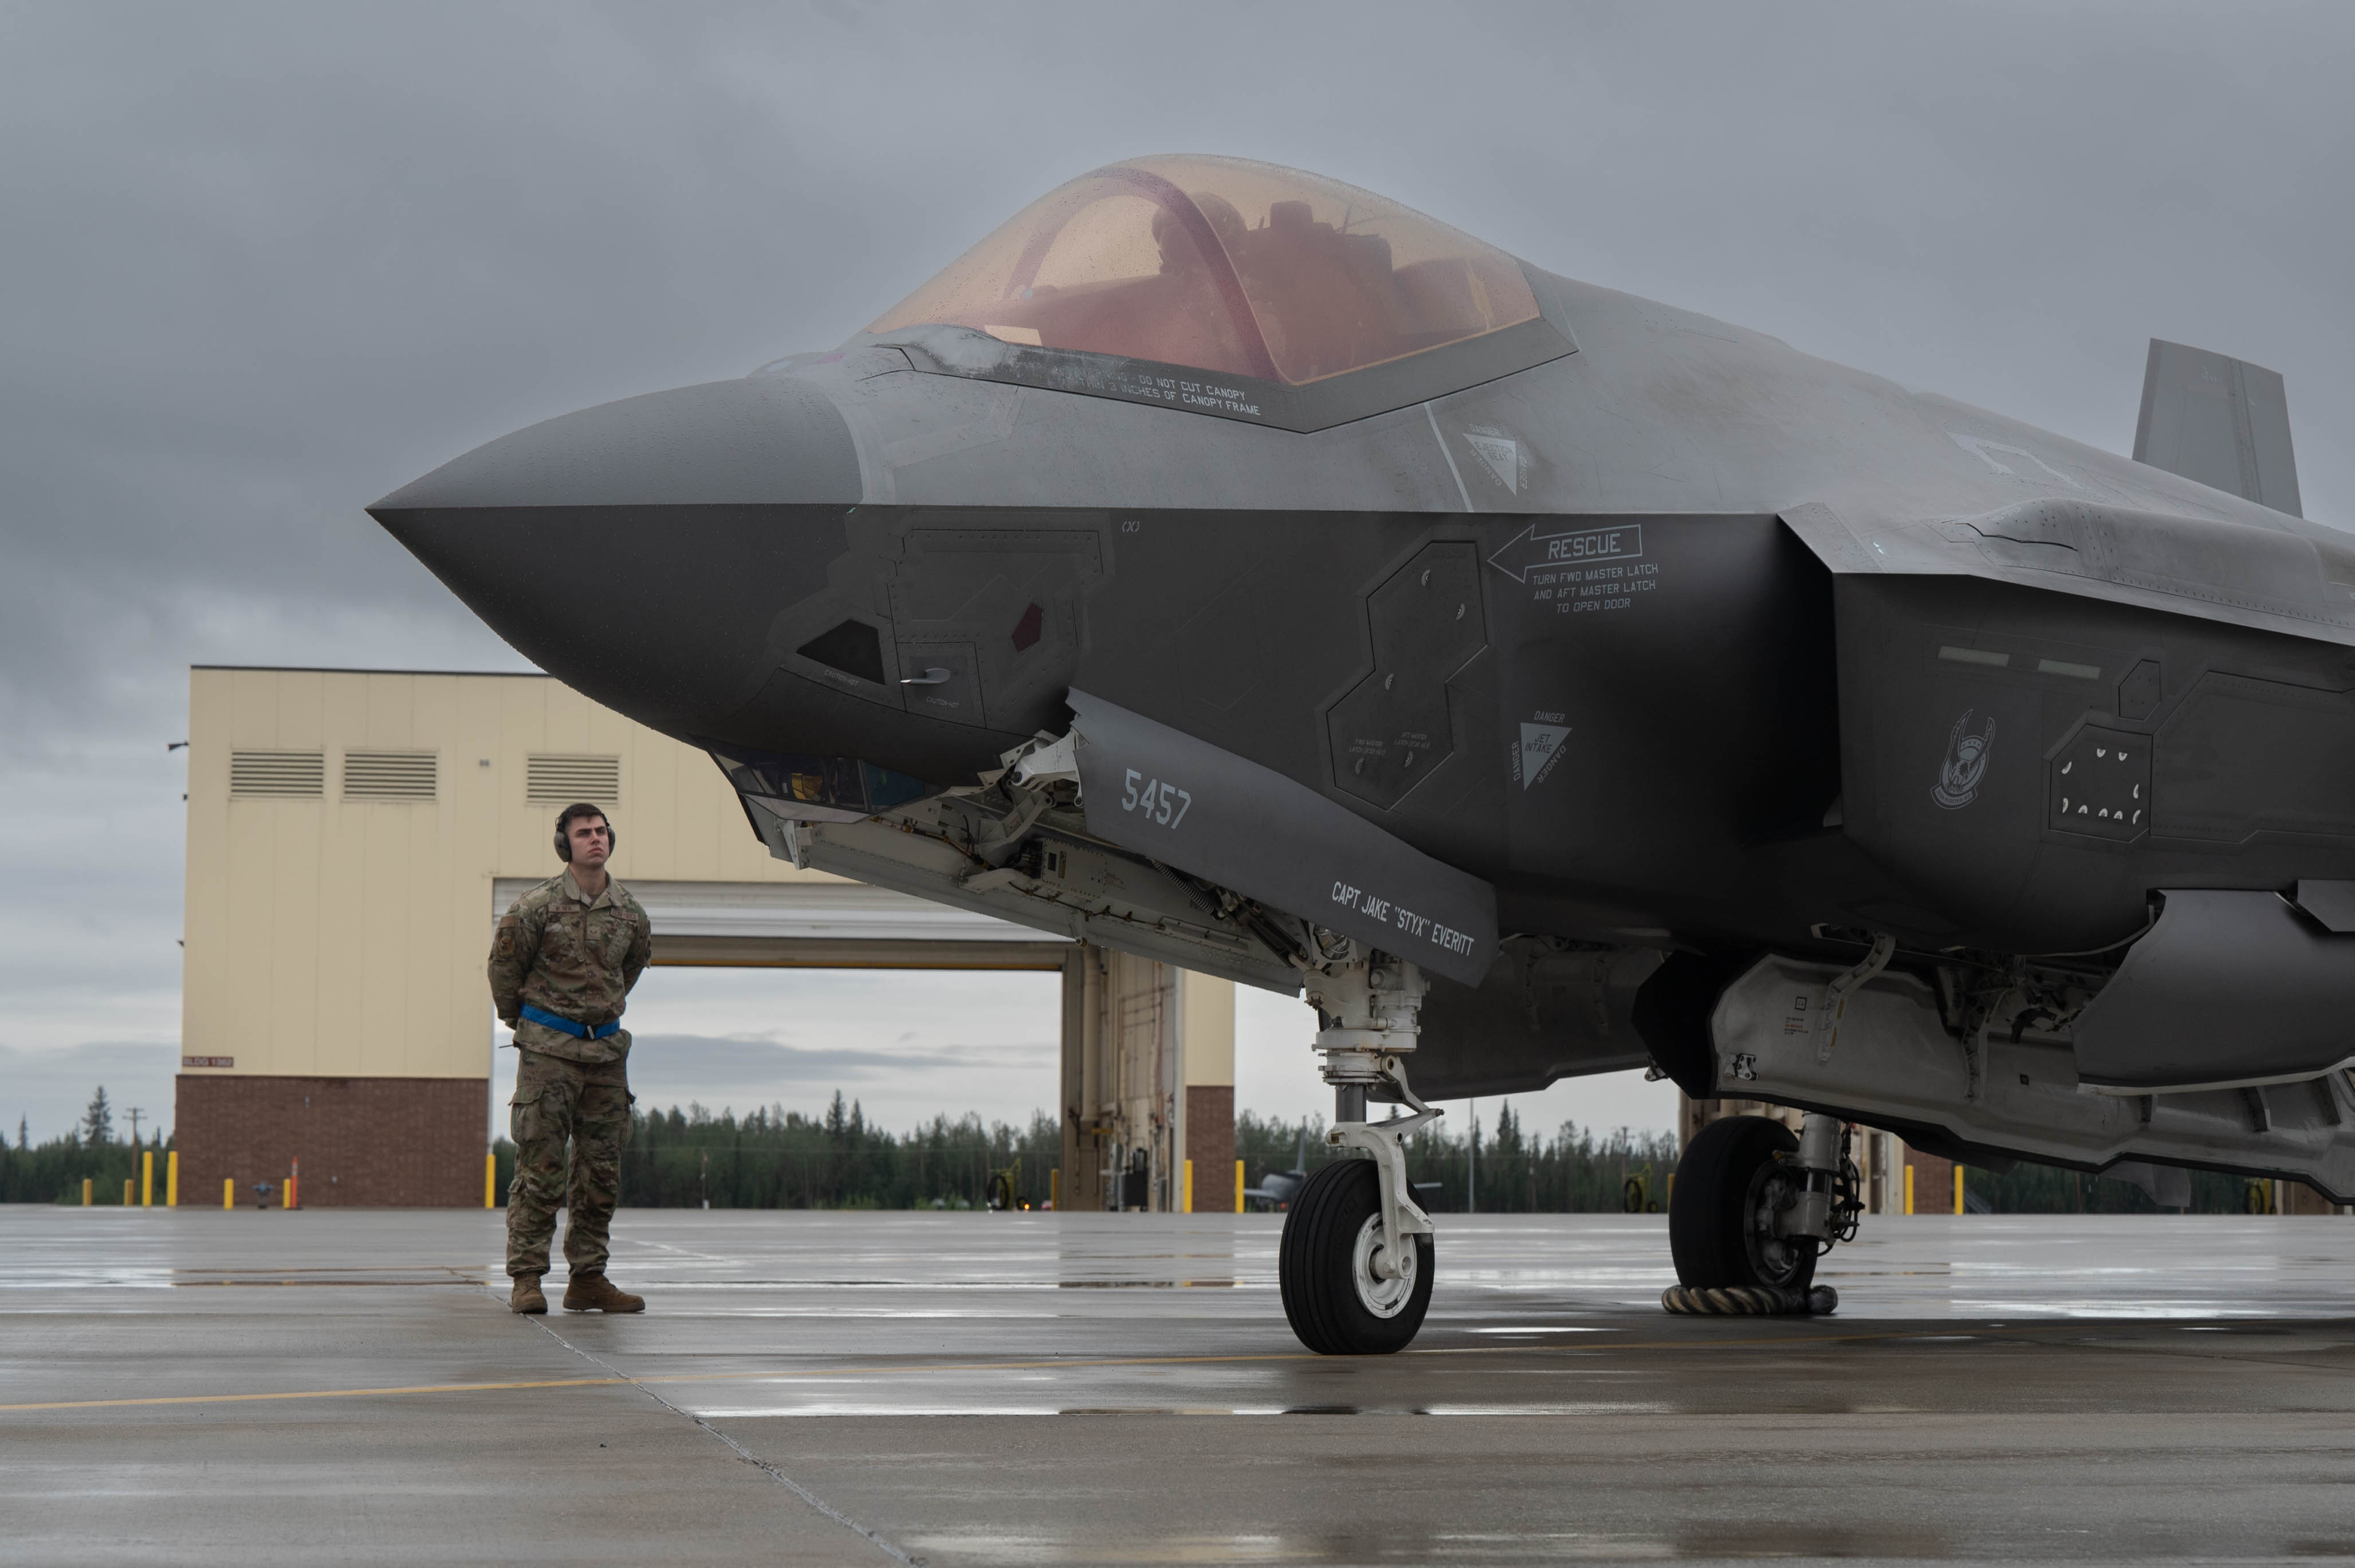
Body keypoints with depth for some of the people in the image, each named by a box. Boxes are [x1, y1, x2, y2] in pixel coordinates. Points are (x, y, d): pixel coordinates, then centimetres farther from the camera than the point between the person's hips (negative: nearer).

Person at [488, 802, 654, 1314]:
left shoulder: (631, 914, 6)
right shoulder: (538, 907, -8)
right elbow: (504, 960, 5)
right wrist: (516, 1017, 15)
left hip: (606, 1050, 5)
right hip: (548, 1050, -5)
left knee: (601, 1171, 6)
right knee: (539, 1167, -7)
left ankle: (587, 1279, 14)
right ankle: (526, 1280, -3)